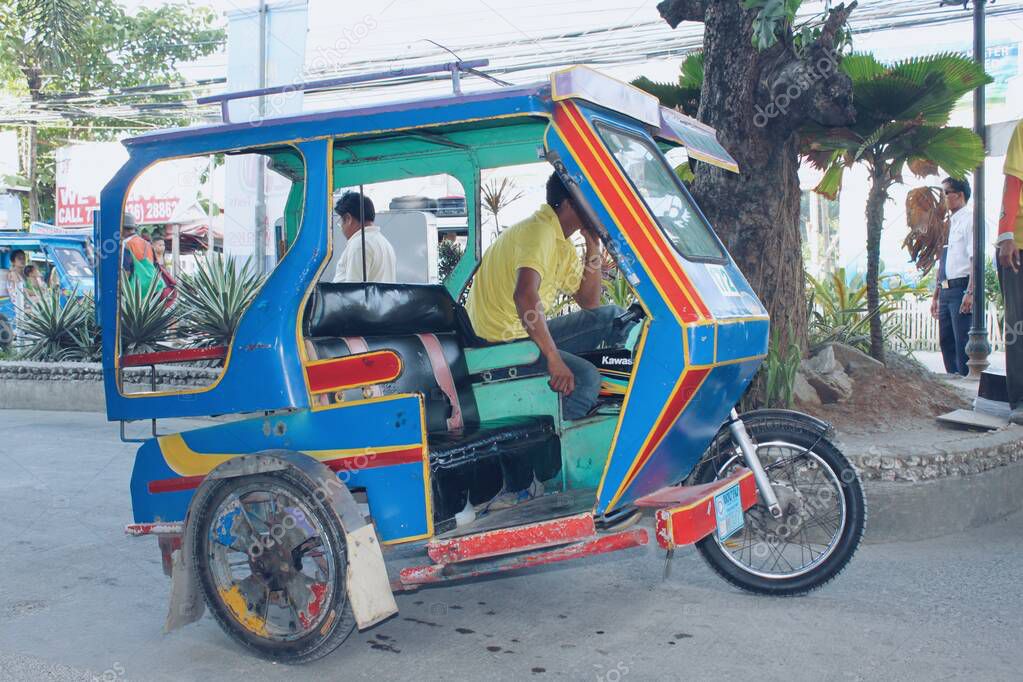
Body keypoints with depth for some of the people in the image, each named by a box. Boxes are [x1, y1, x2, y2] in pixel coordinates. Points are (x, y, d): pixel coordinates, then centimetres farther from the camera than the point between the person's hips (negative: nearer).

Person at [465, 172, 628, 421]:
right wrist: (554, 359, -35)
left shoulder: (563, 247, 11)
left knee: (611, 316, 7)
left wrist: (593, 246, 4)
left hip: (525, 333, 10)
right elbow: (524, 294, -36)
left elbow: (588, 302, 14)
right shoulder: (539, 231, -20)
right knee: (585, 377, -26)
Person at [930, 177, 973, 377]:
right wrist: (936, 295, 21)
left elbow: (975, 259, -15)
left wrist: (970, 293, -22)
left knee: (962, 342, -8)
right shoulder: (948, 223, 19)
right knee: (946, 341, 11)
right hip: (945, 290, 9)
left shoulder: (969, 220, -6)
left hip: (961, 287, -9)